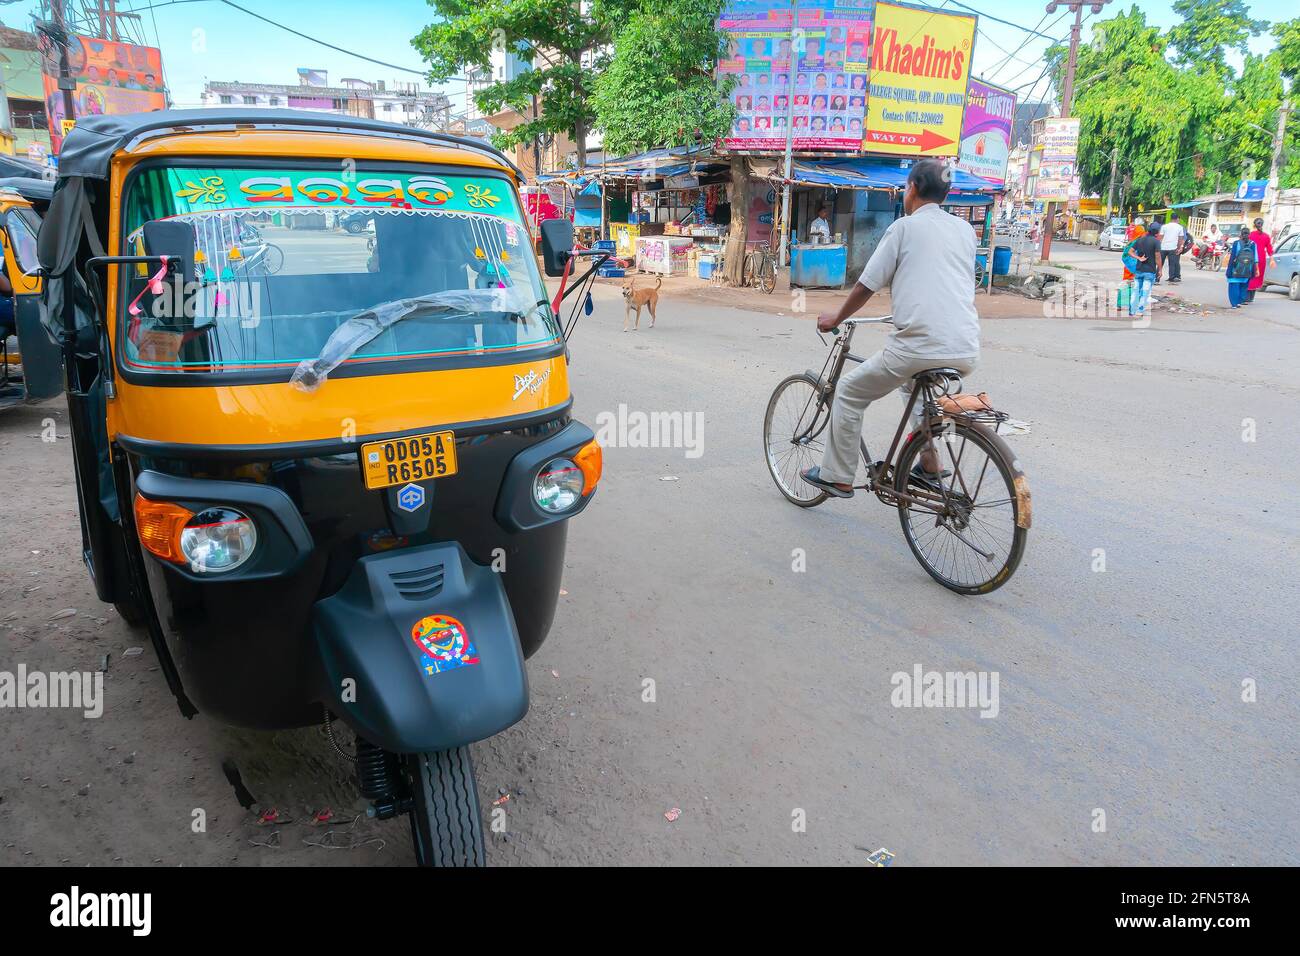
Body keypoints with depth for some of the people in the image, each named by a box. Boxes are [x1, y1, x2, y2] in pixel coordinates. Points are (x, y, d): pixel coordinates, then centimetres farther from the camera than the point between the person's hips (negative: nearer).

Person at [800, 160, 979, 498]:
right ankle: (929, 466, 31)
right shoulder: (965, 229, 17)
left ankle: (837, 477, 17)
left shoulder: (905, 226, 1)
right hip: (967, 351, 7)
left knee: (849, 394, 13)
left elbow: (866, 286, 2)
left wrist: (836, 318, 19)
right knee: (914, 384, 37)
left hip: (920, 347, -7)